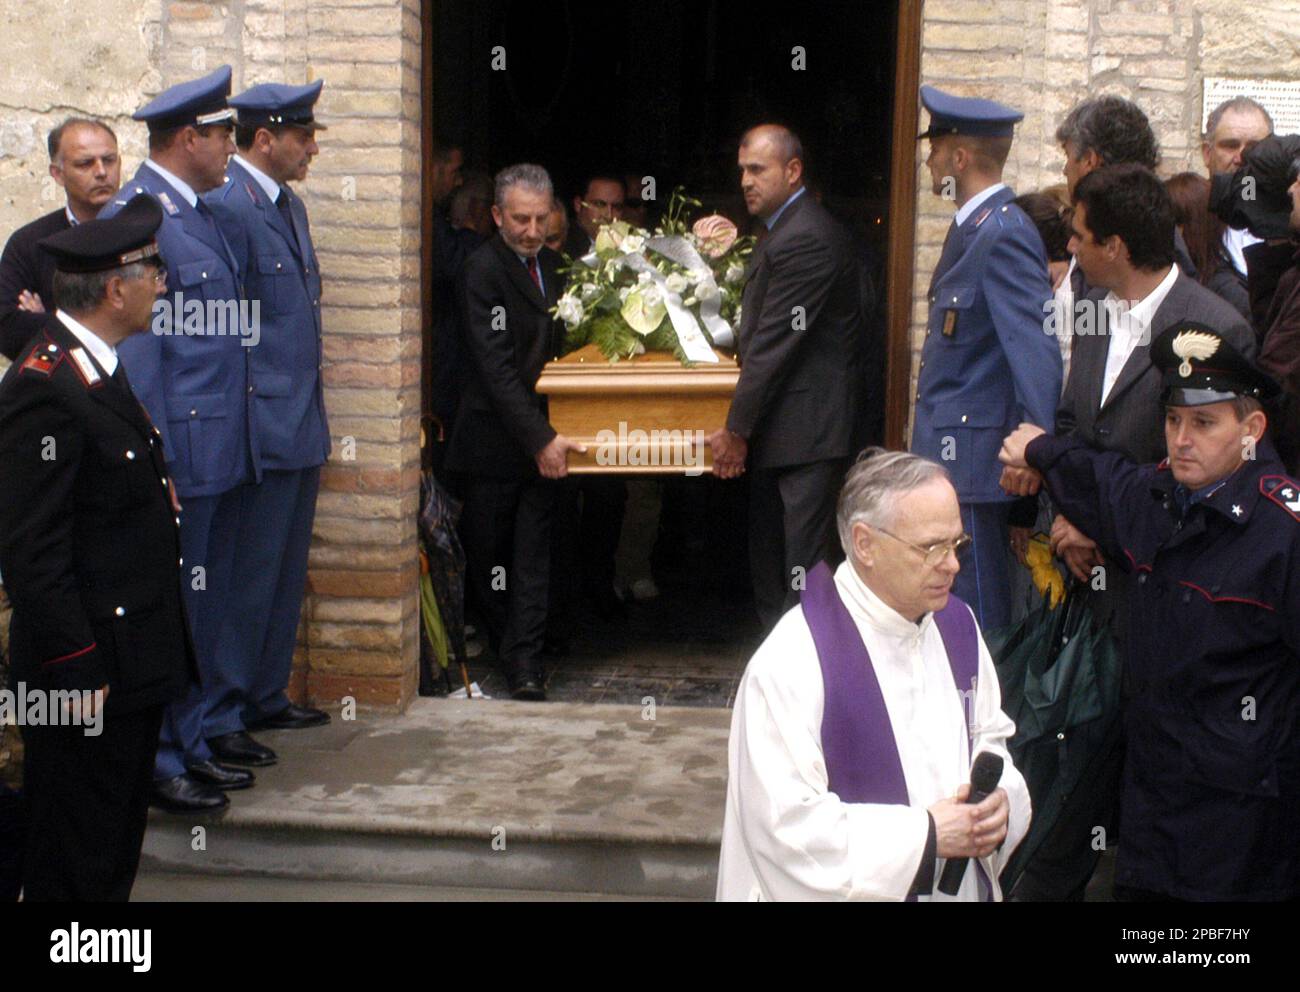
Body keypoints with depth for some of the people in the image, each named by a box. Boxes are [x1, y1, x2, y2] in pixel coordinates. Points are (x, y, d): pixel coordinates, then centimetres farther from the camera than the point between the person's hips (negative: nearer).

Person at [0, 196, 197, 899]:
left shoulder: (100, 367, 11)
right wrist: (75, 670, -21)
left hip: (133, 660, 10)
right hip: (88, 674, -10)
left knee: (116, 848, 21)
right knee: (75, 868, 4)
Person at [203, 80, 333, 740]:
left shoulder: (291, 206, 15)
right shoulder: (225, 206, -15)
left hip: (302, 424, 9)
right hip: (261, 427, -9)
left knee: (285, 574, 16)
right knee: (247, 578, -1)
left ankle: (265, 697, 28)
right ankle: (217, 715, 10)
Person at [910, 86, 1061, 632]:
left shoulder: (1004, 235, -16)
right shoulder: (972, 226, 15)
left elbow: (1036, 350, -23)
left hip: (973, 458, -10)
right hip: (949, 451, 10)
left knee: (976, 611, -2)